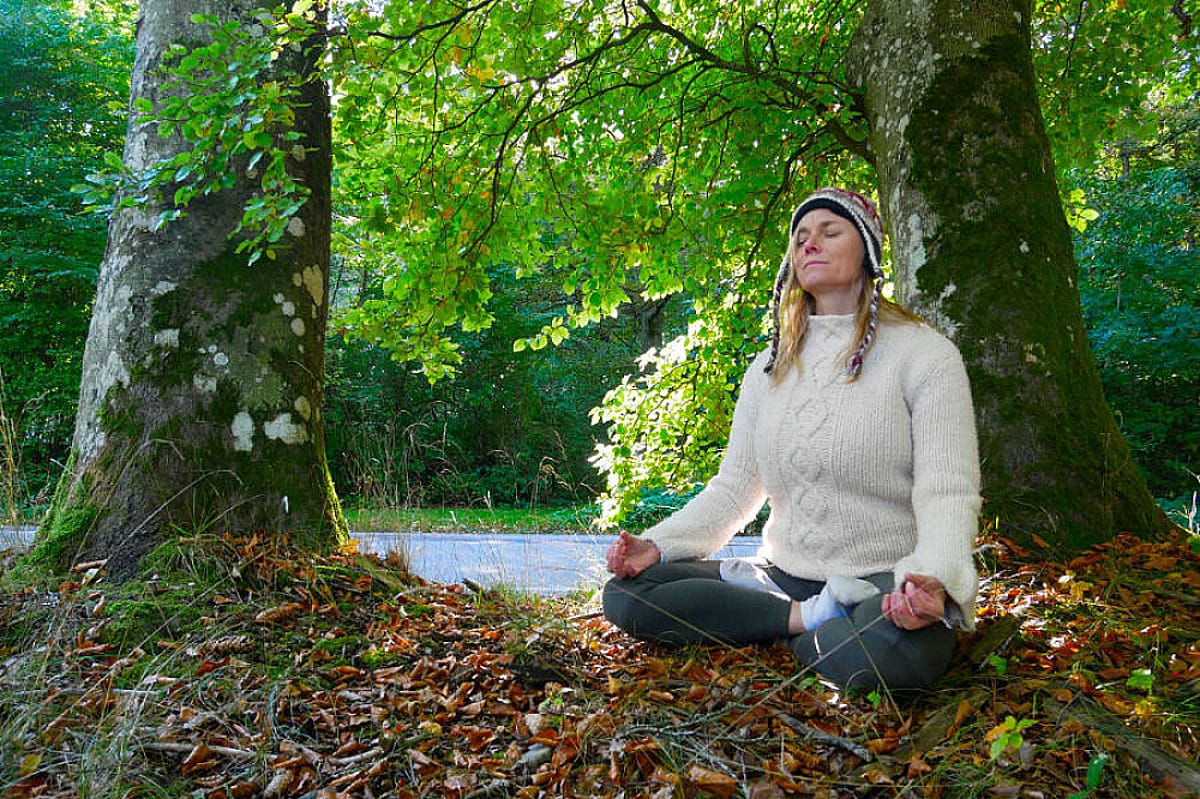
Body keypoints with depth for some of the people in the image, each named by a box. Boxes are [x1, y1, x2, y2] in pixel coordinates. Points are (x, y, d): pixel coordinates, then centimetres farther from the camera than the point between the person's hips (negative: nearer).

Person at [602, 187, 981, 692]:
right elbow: (733, 488, 10)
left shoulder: (922, 353, -4)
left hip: (883, 580, -5)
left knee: (896, 651, -41)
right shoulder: (770, 367, 12)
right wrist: (659, 544, -8)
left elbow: (948, 493, -13)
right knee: (625, 593, -13)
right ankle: (810, 617, -14)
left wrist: (933, 578, -35)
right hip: (785, 573, 6)